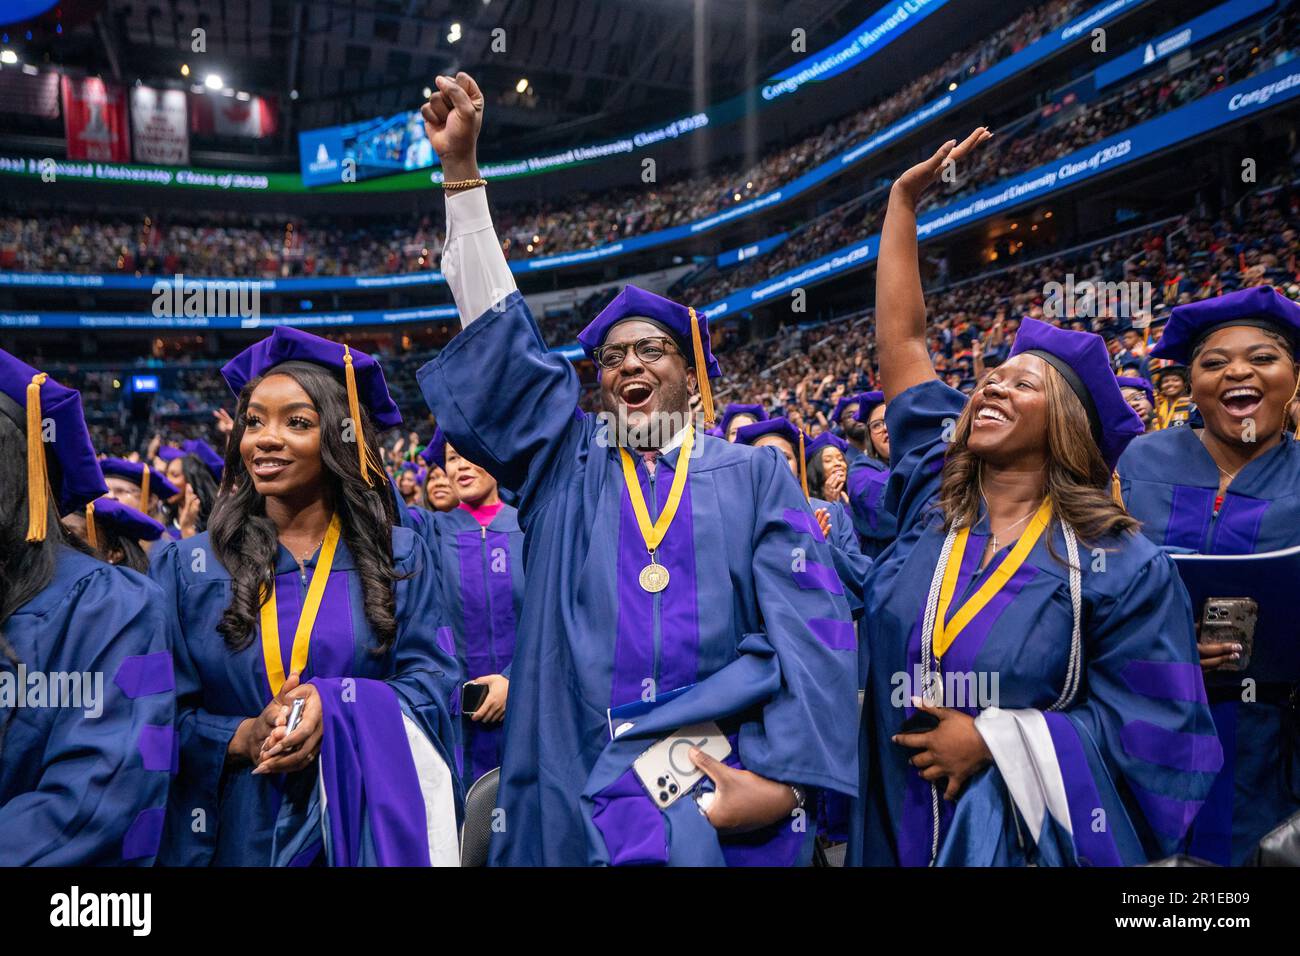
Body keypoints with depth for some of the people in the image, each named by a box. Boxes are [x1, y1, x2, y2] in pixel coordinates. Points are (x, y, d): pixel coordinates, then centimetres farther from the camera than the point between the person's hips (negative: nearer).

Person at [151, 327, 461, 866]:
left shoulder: (399, 557, -1)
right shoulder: (188, 566, 1)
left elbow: (430, 681, -5)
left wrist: (336, 709, -21)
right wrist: (243, 738, -20)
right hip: (235, 835, 1)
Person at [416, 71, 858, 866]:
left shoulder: (756, 475, 9)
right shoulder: (566, 465, 13)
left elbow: (811, 623, 0)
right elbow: (503, 339, 6)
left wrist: (786, 775, -13)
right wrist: (462, 170, 3)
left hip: (726, 778, -2)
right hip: (584, 779, 2)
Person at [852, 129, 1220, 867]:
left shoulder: (1120, 562, -9)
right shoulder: (933, 490, -1)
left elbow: (1154, 719, -10)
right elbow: (900, 336, 1)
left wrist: (996, 739, -18)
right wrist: (904, 199, 3)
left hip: (1035, 837, -3)